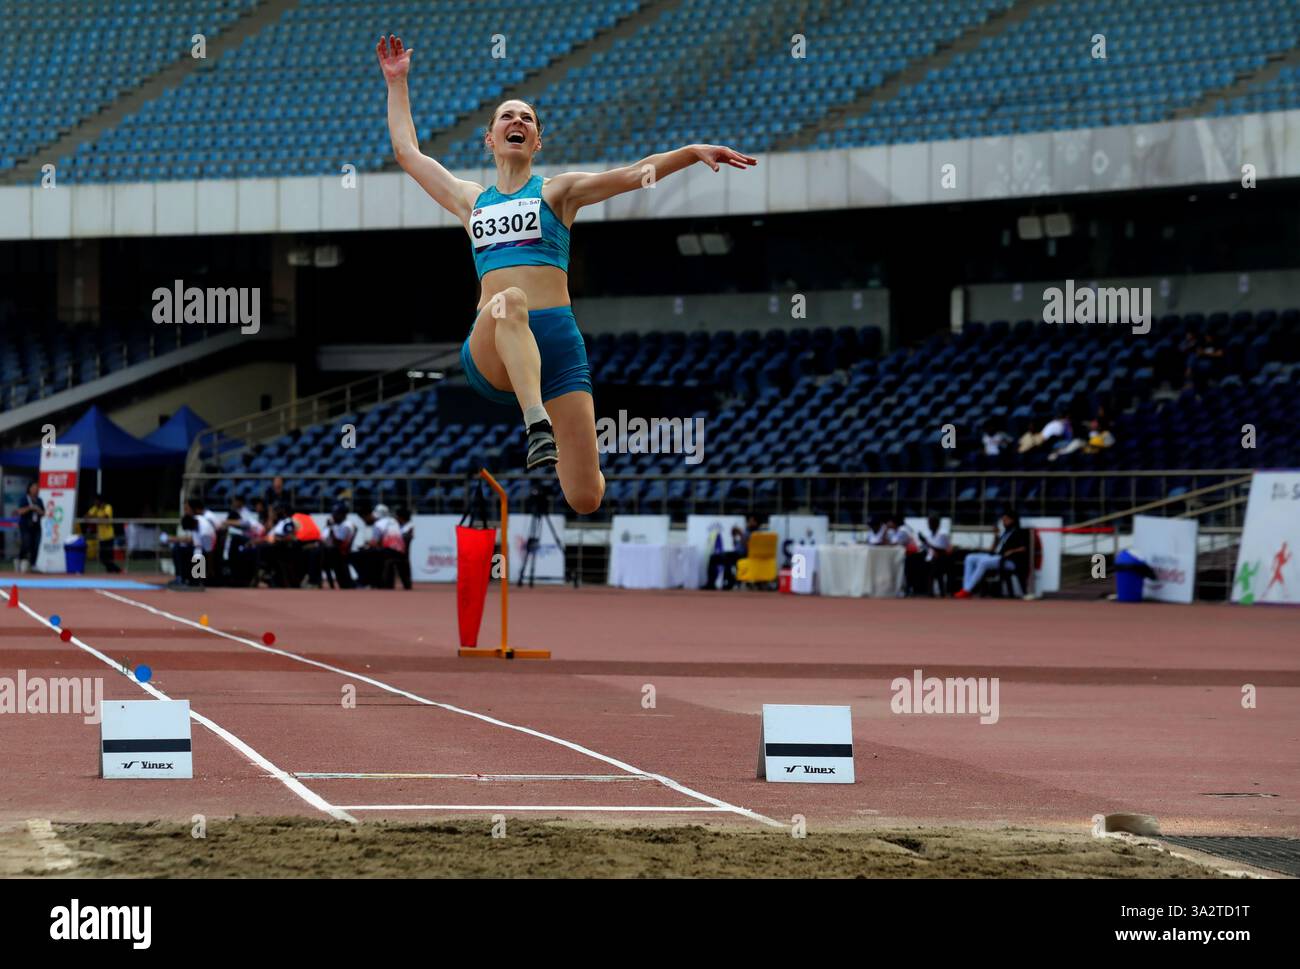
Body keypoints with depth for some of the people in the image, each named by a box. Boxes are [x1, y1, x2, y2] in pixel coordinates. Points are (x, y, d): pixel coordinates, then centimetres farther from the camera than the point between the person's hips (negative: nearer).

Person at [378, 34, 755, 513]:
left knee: (585, 499, -10)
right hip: (490, 353, 1)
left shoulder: (558, 191, 15)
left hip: (558, 341, -1)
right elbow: (407, 151, 31)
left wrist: (692, 151, -11)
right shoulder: (471, 200, 23)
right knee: (508, 302, -39)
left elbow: (632, 175, 2)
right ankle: (538, 427, -52)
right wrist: (397, 83, 34)